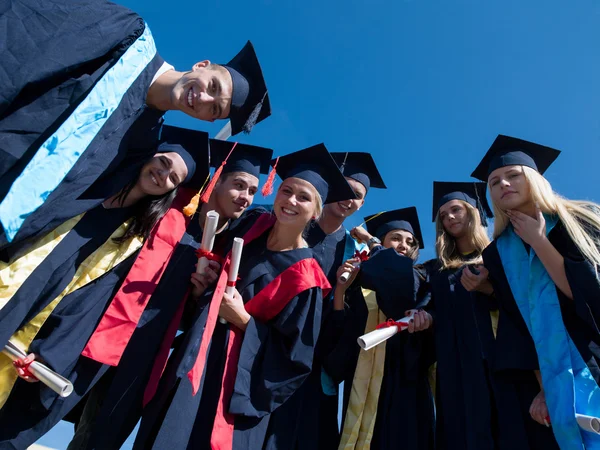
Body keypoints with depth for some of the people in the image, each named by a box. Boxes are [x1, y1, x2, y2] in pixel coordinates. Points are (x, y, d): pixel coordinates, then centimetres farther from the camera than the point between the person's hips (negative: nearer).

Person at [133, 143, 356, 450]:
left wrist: (244, 321, -20)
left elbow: (295, 356, -14)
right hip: (200, 360, 5)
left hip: (244, 382, -5)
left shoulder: (304, 275, -17)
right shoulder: (254, 226, -3)